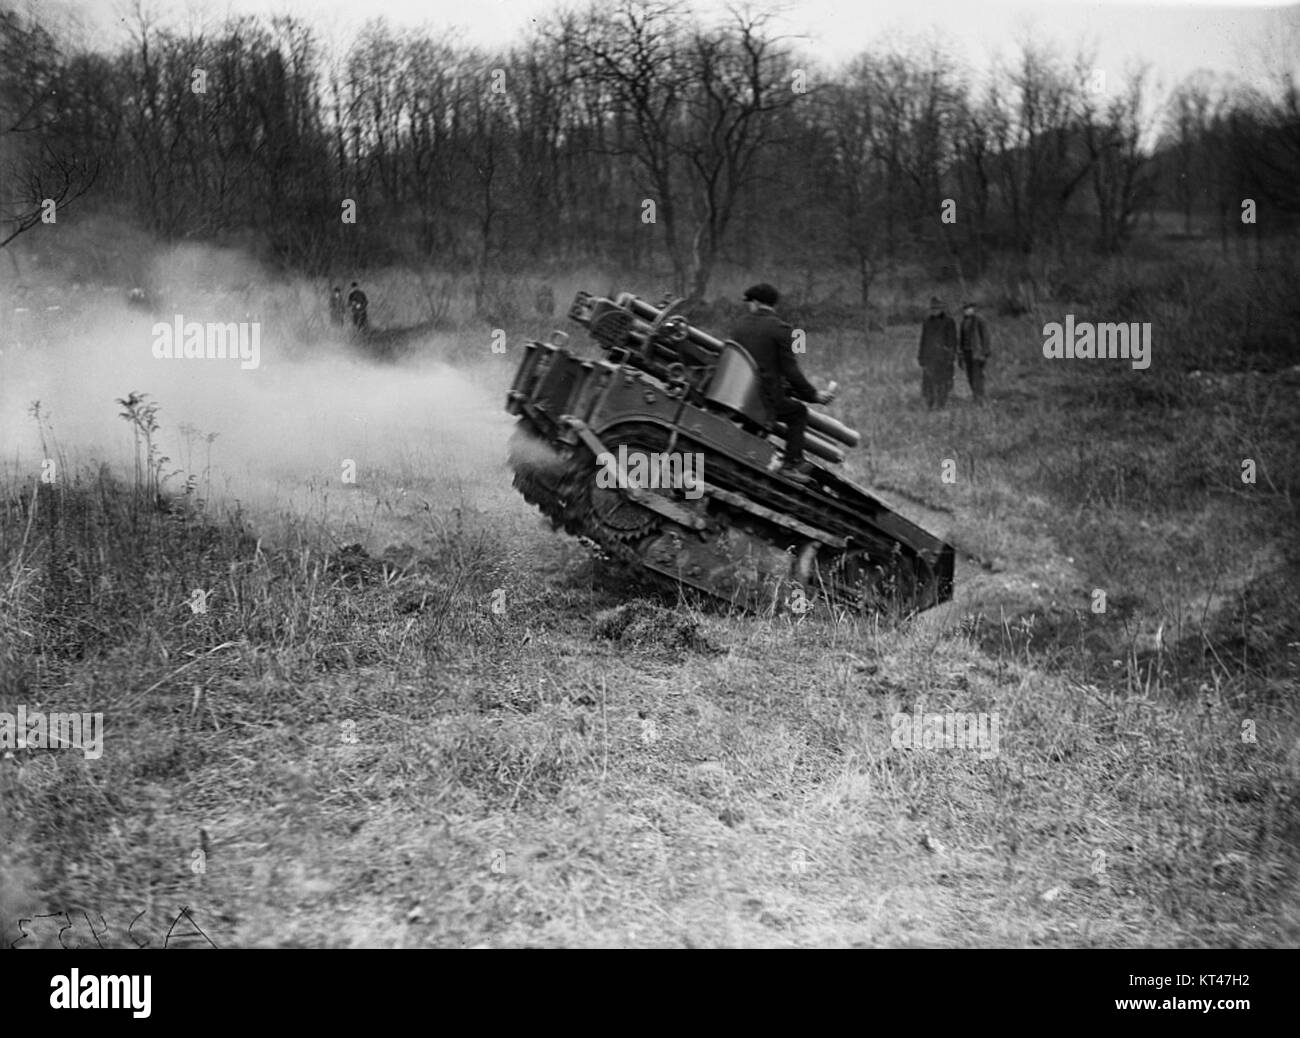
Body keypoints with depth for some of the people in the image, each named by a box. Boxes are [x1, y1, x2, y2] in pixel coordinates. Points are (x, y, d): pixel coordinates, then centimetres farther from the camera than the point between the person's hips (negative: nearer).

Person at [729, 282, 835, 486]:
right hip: (767, 398, -6)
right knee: (798, 412, 20)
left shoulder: (741, 325, 7)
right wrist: (813, 395, 2)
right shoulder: (780, 329, -9)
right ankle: (790, 464, 9)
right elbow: (790, 370, -10)